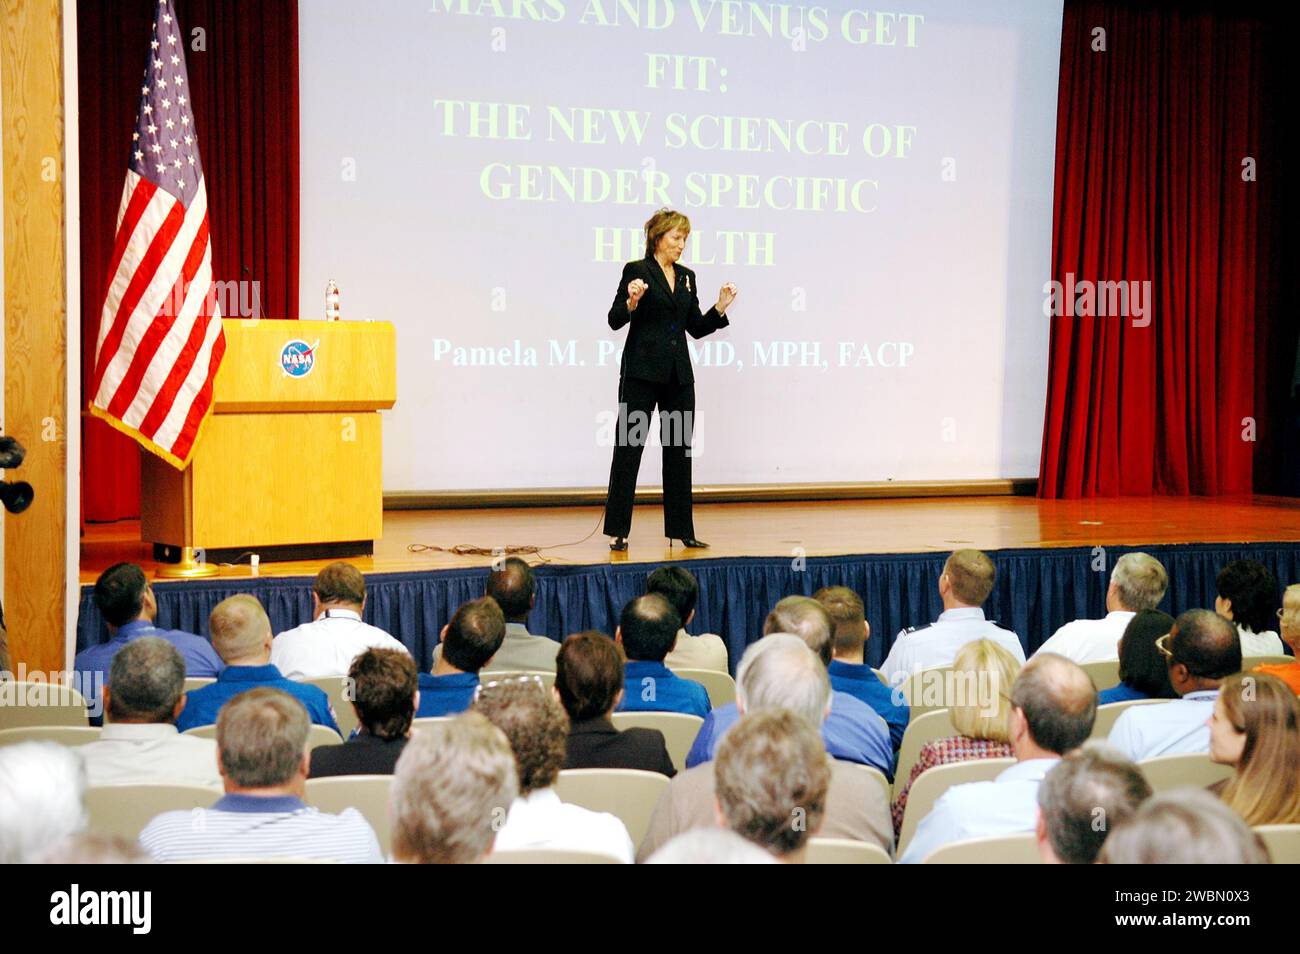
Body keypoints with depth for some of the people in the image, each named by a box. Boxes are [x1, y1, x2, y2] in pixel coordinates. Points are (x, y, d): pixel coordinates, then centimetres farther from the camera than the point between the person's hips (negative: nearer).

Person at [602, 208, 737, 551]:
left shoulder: (686, 277, 14)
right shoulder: (636, 271, -4)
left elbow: (696, 328, 16)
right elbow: (615, 320, -8)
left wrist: (720, 308, 2)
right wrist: (632, 301, -26)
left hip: (678, 374, 6)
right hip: (642, 371, -6)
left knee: (679, 450, 7)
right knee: (629, 446, -4)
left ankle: (681, 529, 13)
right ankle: (617, 530, -1)